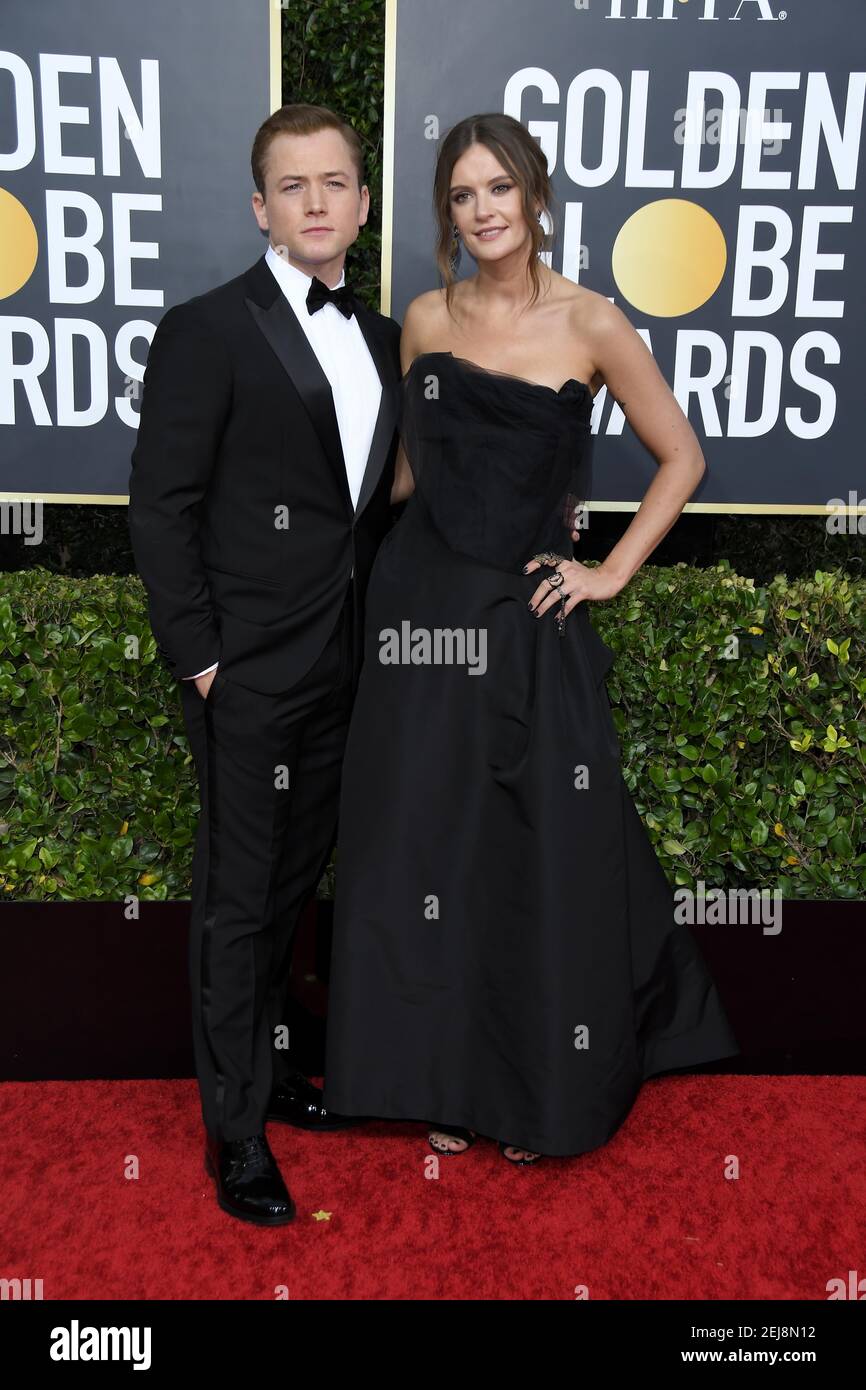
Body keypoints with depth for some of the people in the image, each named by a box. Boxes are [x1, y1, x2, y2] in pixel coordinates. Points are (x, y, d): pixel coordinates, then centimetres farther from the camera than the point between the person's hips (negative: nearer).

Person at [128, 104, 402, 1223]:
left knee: (294, 880, 18)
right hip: (248, 670, -6)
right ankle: (234, 1127, 20)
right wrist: (198, 658, -13)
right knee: (239, 896, 4)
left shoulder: (379, 338, 12)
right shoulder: (208, 332, -9)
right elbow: (159, 510, -10)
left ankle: (264, 1063, 37)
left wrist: (372, 630, 10)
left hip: (339, 666, 7)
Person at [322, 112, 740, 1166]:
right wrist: (397, 557, 8)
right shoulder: (426, 320, 7)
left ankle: (541, 1089, 27)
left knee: (543, 858, 4)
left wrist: (613, 571, -4)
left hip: (529, 622, -3)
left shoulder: (590, 325, -4)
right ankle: (448, 1082, 27)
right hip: (424, 612, 3)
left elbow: (681, 458, 3)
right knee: (426, 851, 8)